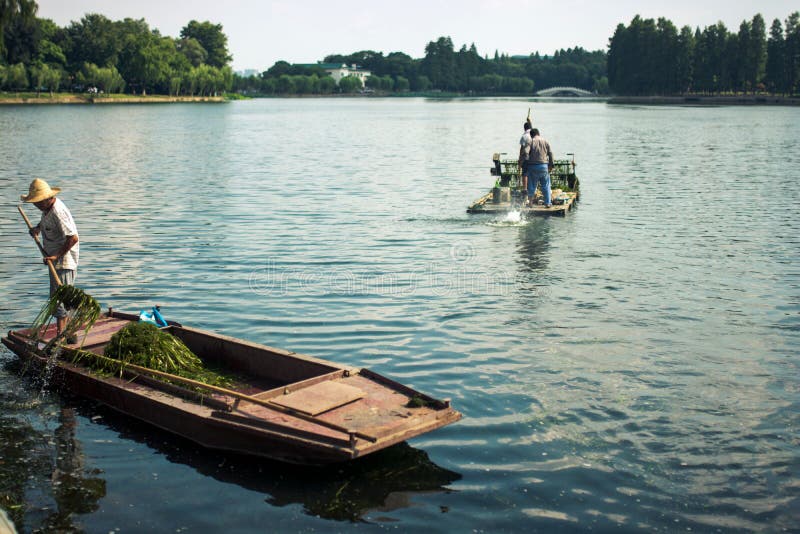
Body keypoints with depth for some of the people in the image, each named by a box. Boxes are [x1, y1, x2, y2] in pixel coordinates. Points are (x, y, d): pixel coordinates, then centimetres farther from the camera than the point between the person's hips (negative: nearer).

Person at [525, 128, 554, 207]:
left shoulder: (530, 142, -1)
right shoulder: (545, 141, 6)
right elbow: (550, 153, 7)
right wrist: (551, 165, 13)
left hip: (532, 166, -1)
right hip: (544, 166, 1)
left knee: (532, 185, 7)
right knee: (545, 186, 8)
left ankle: (530, 201, 11)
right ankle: (547, 203, 8)